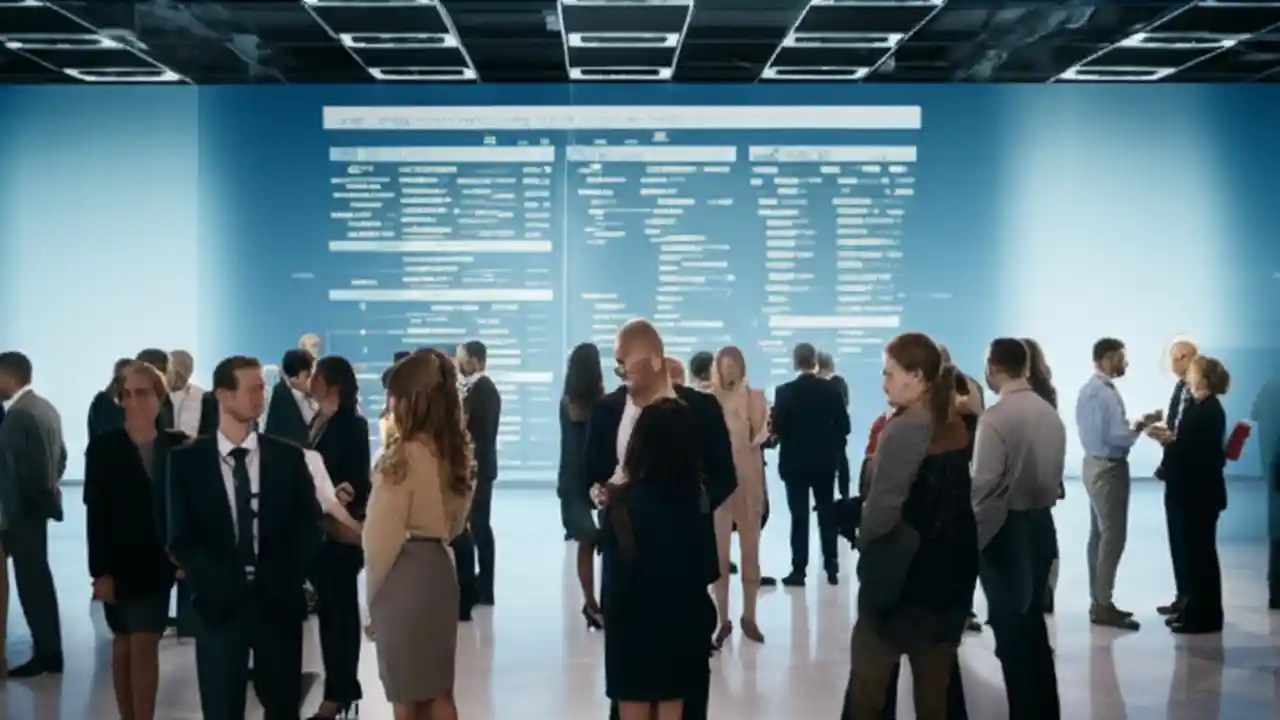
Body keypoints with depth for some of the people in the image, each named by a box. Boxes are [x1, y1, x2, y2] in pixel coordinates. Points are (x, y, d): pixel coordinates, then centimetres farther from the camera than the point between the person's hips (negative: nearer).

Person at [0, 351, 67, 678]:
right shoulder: (45, 407, 10)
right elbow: (60, 456, 15)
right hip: (39, 503, 10)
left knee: (30, 581, -3)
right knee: (38, 578, 15)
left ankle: (45, 655, 2)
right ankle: (49, 651, 22)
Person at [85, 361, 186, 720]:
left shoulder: (177, 445, 2)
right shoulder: (103, 446, -4)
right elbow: (95, 513, -7)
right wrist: (100, 570, -13)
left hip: (157, 562, 1)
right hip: (121, 563, -1)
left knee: (142, 644, 1)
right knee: (125, 643, 6)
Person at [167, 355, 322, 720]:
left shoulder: (289, 456, 4)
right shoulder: (187, 460, 0)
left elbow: (309, 527, 3)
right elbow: (180, 538, -2)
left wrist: (284, 580, -11)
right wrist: (222, 581, -14)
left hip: (278, 601, 1)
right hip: (219, 601, -1)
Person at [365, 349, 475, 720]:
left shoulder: (403, 457, -17)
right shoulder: (454, 452, 6)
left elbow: (383, 536, -14)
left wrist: (372, 592, -1)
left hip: (404, 577, -7)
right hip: (439, 568, 7)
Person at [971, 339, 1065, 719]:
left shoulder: (995, 417, -17)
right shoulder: (1050, 413, 5)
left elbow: (985, 485, -19)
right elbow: (1055, 474, 9)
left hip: (1005, 529, -7)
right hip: (1041, 522, 7)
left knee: (1011, 628, 1)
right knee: (1033, 621, 18)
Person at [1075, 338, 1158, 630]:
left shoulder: (1088, 389, 11)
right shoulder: (1107, 393, -20)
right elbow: (1118, 436, -25)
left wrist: (1131, 425, 9)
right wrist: (1140, 426, -9)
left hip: (1094, 463, 10)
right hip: (1109, 468, -10)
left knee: (1099, 534, 13)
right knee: (1112, 536, -7)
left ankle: (1098, 601, 18)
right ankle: (1104, 606, -4)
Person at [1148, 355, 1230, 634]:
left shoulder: (1210, 411, -16)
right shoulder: (1197, 406, 11)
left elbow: (1201, 450, -22)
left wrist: (1171, 440, -16)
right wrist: (1171, 436, -4)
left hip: (1202, 491, -9)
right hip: (1191, 489, 9)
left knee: (1201, 551, -2)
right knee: (1193, 550, 13)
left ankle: (1206, 616, 5)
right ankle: (1194, 609, 21)